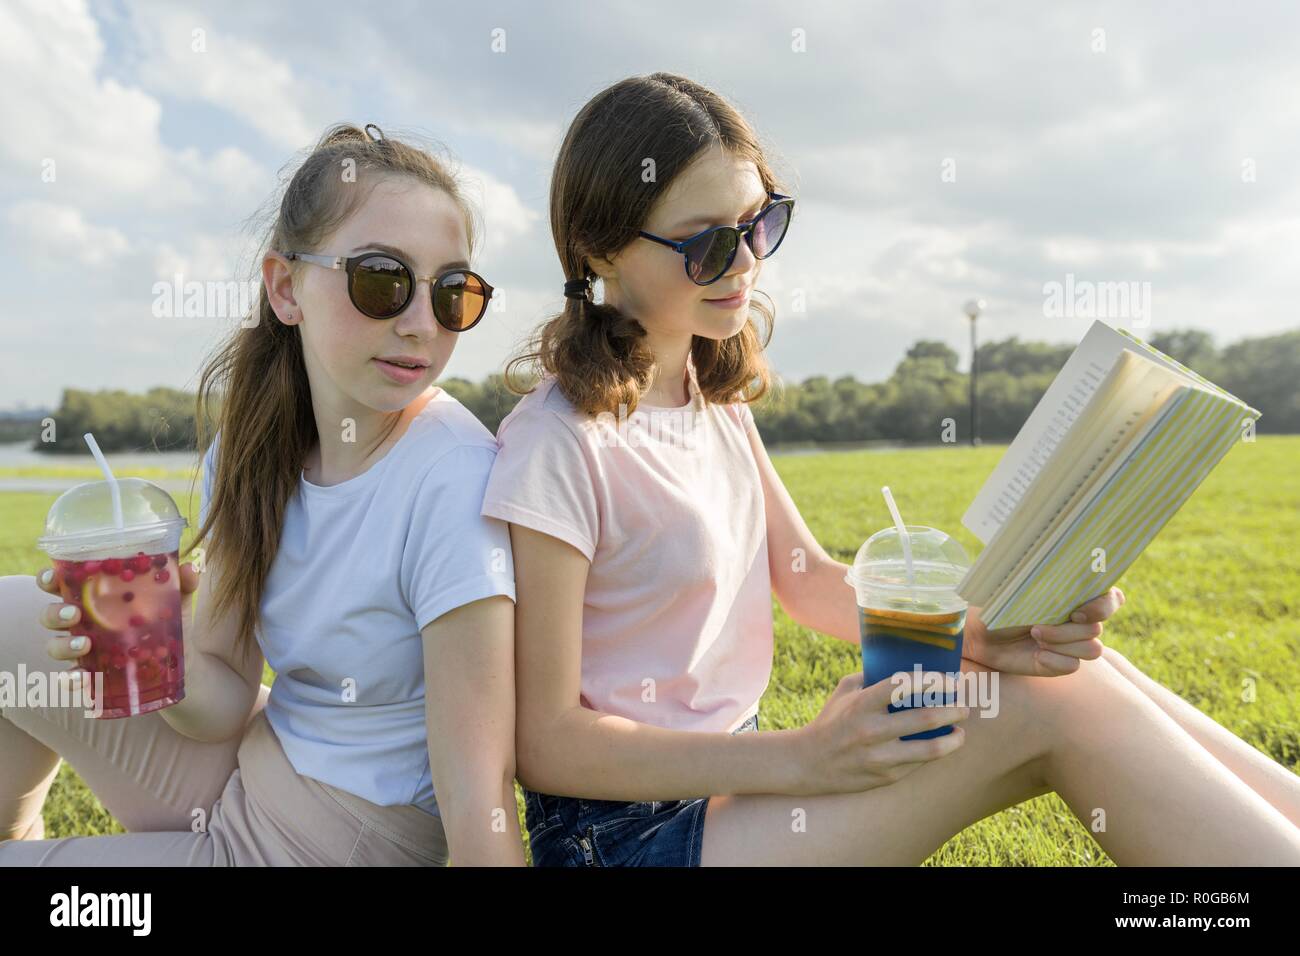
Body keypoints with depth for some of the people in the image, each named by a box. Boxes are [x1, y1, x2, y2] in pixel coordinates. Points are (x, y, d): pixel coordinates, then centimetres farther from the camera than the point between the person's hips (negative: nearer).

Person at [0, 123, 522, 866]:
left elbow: (479, 806, -27)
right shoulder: (251, 444, -8)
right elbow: (229, 704, -5)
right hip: (246, 760, 6)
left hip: (312, 842, -5)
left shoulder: (452, 483, -29)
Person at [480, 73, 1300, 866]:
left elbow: (807, 579, 7)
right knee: (1053, 707, -19)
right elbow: (545, 741, -18)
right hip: (633, 828, -6)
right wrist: (800, 759, -23)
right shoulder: (560, 444, -21)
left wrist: (970, 628, -10)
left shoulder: (714, 393, 4)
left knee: (1076, 665, -10)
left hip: (730, 776, 7)